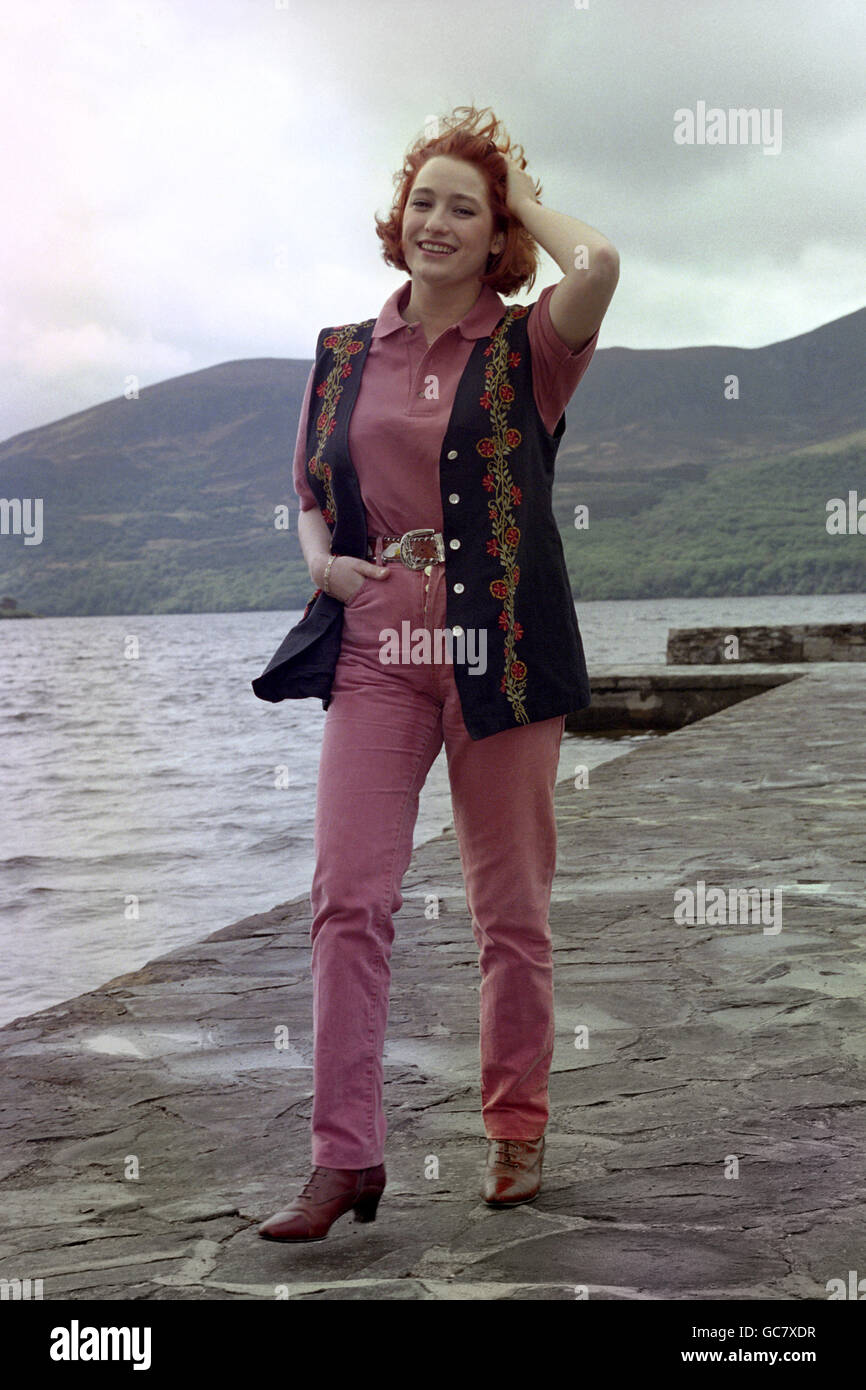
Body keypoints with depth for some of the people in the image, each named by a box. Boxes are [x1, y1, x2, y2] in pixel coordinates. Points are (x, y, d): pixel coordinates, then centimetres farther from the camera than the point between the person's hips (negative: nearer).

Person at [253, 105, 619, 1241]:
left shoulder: (526, 351, 3)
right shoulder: (345, 357, 13)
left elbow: (598, 265, -18)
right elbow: (311, 494, 22)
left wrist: (525, 201, 1)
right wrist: (324, 559, -1)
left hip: (502, 653, -2)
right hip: (374, 650, 2)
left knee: (511, 906, 6)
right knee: (348, 894, -9)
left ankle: (517, 1132, 22)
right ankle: (346, 1157, -5)